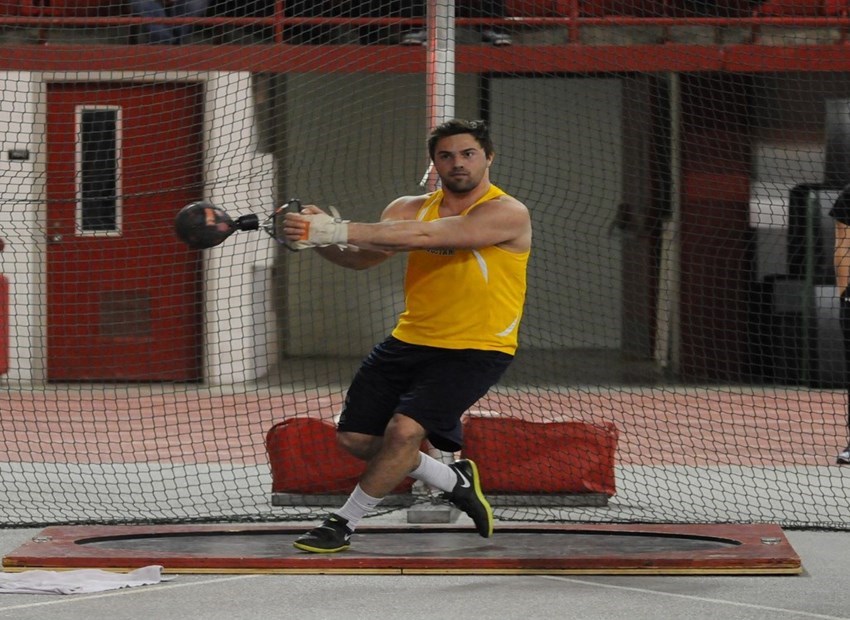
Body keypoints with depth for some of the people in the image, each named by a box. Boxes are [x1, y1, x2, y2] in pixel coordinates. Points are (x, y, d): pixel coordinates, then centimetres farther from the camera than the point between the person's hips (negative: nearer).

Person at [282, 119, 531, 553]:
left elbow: (424, 235, -30)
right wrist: (320, 238, -32)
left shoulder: (507, 214, -17)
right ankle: (455, 481, 26)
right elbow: (363, 257, -8)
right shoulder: (410, 208, 3)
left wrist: (337, 230, -37)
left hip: (474, 350, -7)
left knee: (404, 430, -23)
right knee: (355, 438, 5)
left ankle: (343, 524, -3)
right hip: (409, 342, 7)